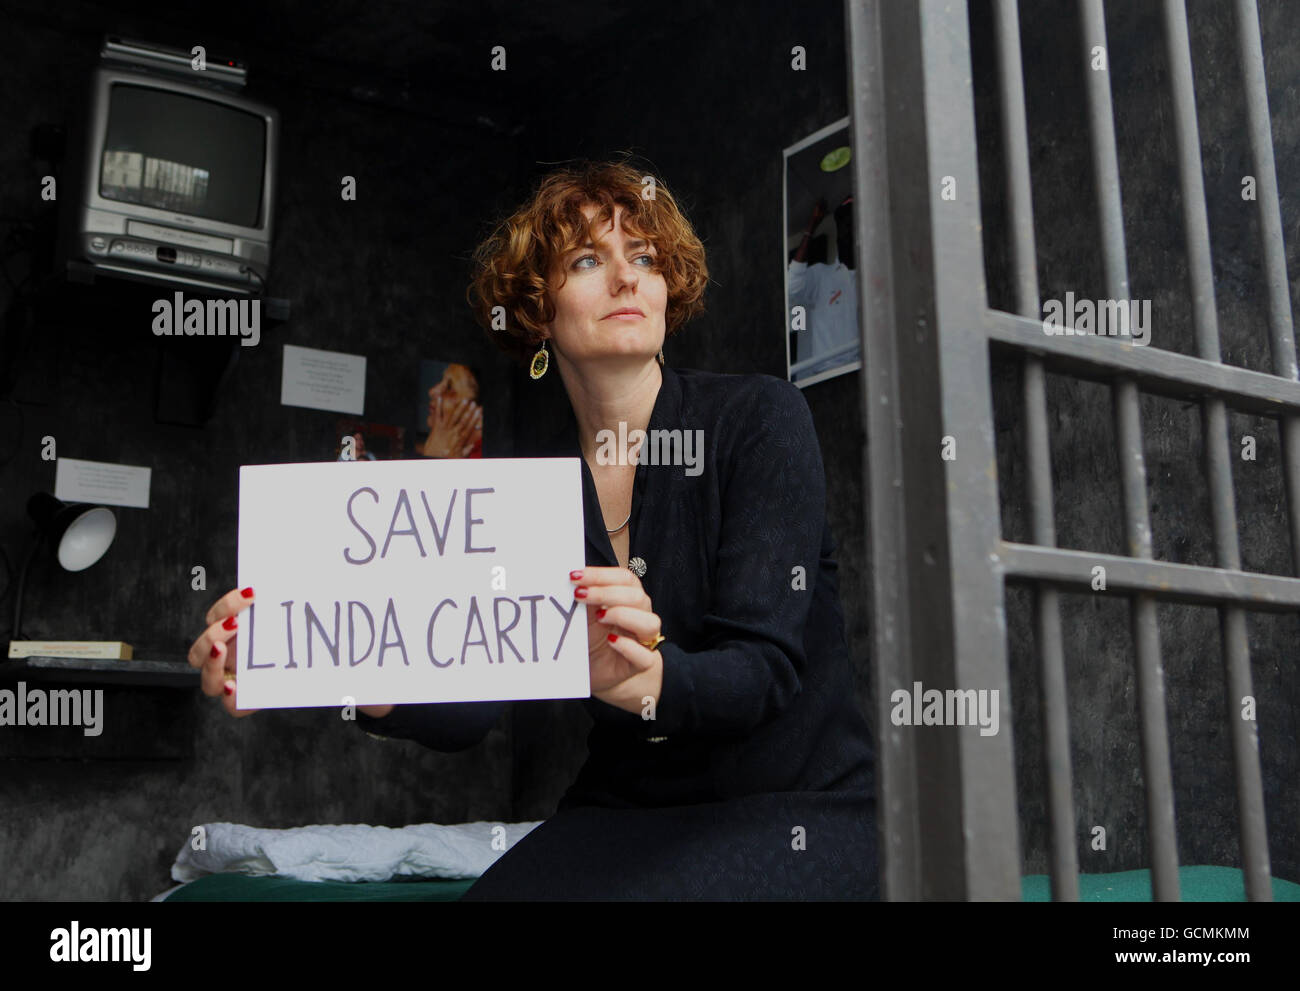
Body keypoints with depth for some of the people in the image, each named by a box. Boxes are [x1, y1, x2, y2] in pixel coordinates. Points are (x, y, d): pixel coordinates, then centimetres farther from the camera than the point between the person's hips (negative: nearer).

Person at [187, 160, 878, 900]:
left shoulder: (758, 417, -8)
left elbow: (765, 665, -18)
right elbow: (469, 704, -11)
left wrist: (648, 680, -41)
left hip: (807, 808, -3)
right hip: (628, 807, 3)